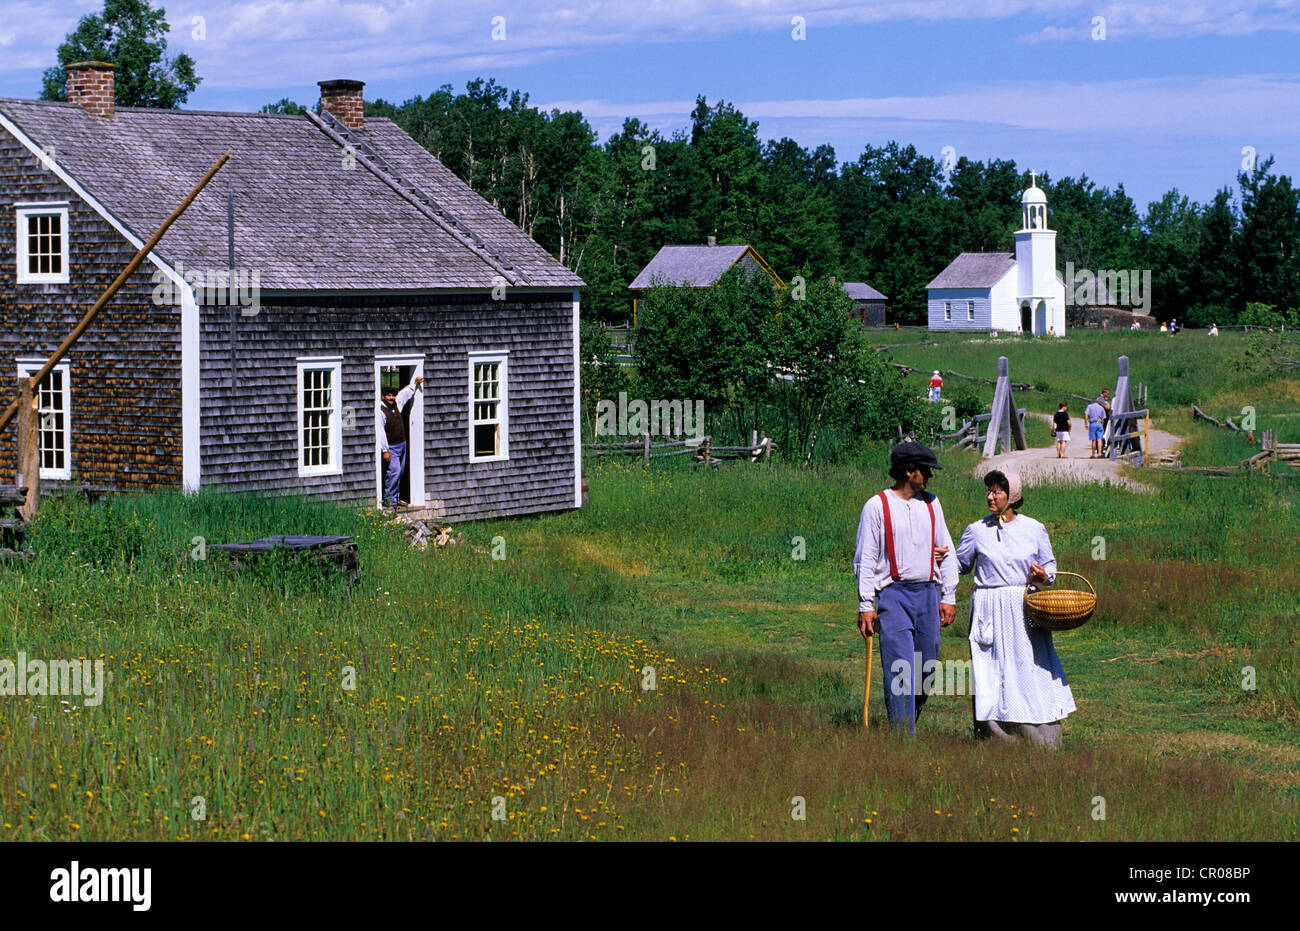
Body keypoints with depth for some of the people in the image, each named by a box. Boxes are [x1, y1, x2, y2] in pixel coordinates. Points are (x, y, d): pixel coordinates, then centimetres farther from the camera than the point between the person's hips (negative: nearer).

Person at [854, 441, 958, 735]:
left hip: (928, 593, 5)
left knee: (927, 667, 6)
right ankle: (903, 736, -12)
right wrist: (866, 606, -7)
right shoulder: (877, 506, -1)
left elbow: (946, 553, 17)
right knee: (901, 669, -12)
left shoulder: (931, 504, 14)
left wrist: (948, 597, 10)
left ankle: (909, 719, 26)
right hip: (893, 593, -5)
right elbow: (865, 559, -2)